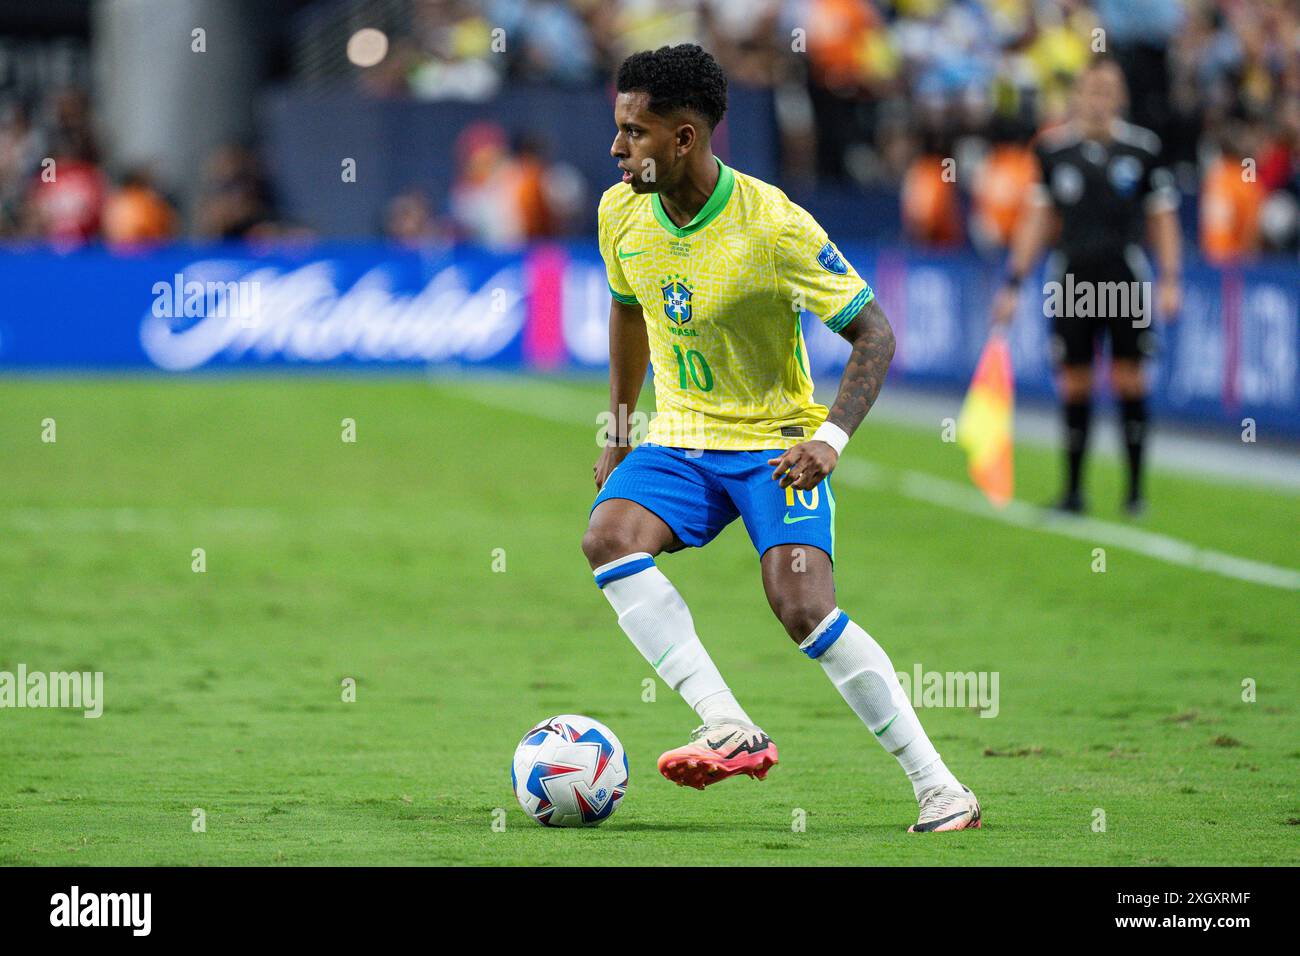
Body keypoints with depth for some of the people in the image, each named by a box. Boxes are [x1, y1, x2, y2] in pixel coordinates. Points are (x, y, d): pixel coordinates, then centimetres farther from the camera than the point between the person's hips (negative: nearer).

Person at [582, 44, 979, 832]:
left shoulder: (772, 226, -21)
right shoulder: (622, 212, -3)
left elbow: (874, 333, -15)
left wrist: (831, 440, -29)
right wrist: (619, 437, 22)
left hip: (776, 441, -5)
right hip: (680, 439, 5)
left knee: (804, 608, -23)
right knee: (608, 538, -24)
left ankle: (940, 789, -14)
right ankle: (730, 730, -27)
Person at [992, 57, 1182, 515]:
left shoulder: (1142, 147, 1)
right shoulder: (1054, 148, 5)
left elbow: (1162, 216, 8)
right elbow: (1038, 219, 12)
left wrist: (1171, 280, 0)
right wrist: (1013, 284, 9)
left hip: (1126, 279, -1)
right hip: (1071, 280, 1)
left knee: (1128, 380, -4)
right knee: (1075, 385, 1)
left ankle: (1135, 488, 5)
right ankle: (1073, 489, 10)